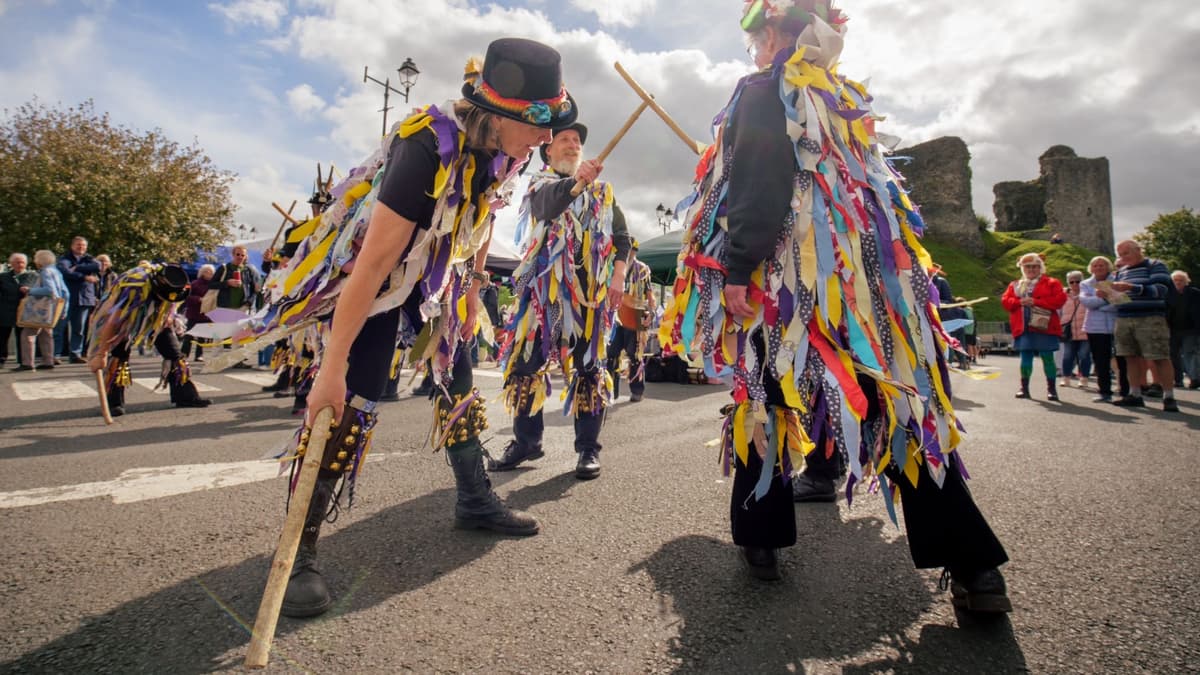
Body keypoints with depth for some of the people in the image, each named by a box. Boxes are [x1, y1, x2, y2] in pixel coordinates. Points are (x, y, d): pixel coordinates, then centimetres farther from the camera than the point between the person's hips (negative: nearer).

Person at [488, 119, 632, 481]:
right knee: (526, 360, -1)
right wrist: (576, 180, -33)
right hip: (544, 284, -1)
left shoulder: (602, 189, 20)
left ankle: (588, 448, 5)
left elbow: (621, 235, 15)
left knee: (588, 365, -1)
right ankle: (526, 441, 13)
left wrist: (618, 276, 0)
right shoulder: (540, 182, 11)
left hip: (589, 286, 1)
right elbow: (548, 204, -14)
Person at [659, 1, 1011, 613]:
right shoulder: (844, 97, 23)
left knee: (762, 400, 7)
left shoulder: (763, 91, 1)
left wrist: (735, 270, -18)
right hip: (868, 274, 6)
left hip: (789, 277, -6)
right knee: (900, 404, 4)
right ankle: (972, 568, 3)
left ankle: (760, 540, 15)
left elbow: (756, 186, -14)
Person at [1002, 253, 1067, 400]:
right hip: (1023, 328, 3)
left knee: (1047, 357, -1)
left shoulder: (1051, 282, 5)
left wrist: (1035, 302, -14)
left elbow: (1060, 299, -7)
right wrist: (1019, 302, -11)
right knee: (1025, 357, 7)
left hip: (1044, 327, -3)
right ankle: (1024, 388, 13)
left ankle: (1051, 389, 6)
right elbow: (1005, 301, 8)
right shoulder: (1015, 285, 16)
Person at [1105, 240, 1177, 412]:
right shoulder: (1121, 271, 19)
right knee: (1132, 358, 4)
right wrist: (1106, 294, 3)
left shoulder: (1155, 266, 2)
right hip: (1123, 320, 5)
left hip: (1150, 319, -5)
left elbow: (1160, 289, -13)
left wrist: (1132, 287, -25)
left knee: (1159, 358, -7)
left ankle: (1169, 397, -2)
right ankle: (1135, 395, 9)